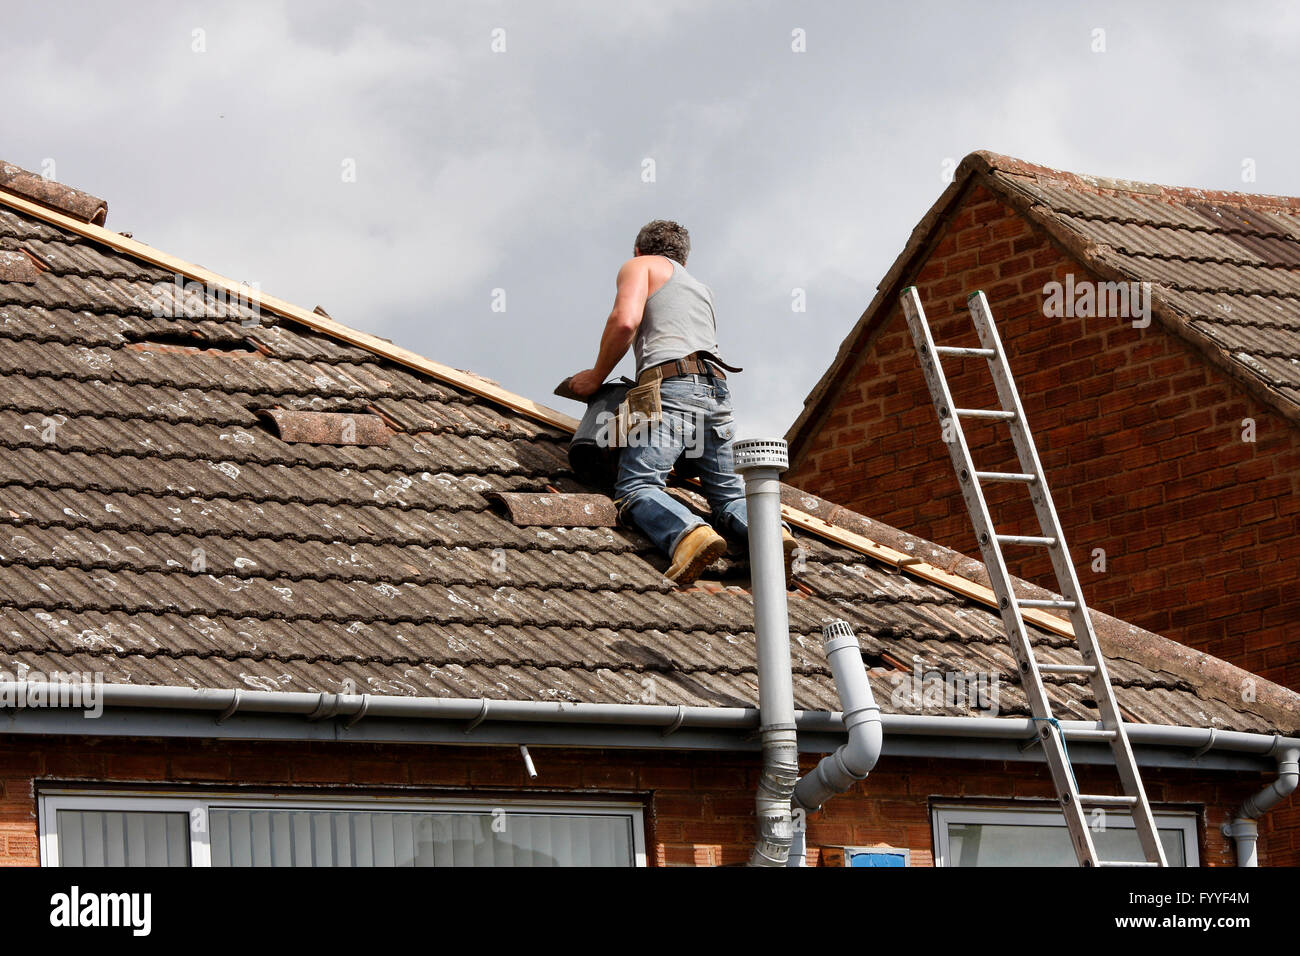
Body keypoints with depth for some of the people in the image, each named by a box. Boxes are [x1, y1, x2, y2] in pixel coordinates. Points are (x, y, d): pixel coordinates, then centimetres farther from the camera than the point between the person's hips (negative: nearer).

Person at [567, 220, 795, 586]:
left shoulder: (639, 266, 18)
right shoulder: (701, 288, 38)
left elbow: (625, 321, -2)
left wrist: (596, 377, 9)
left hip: (672, 384, -7)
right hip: (717, 391, 7)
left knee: (635, 488, -17)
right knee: (730, 498, 9)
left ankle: (689, 534, -47)